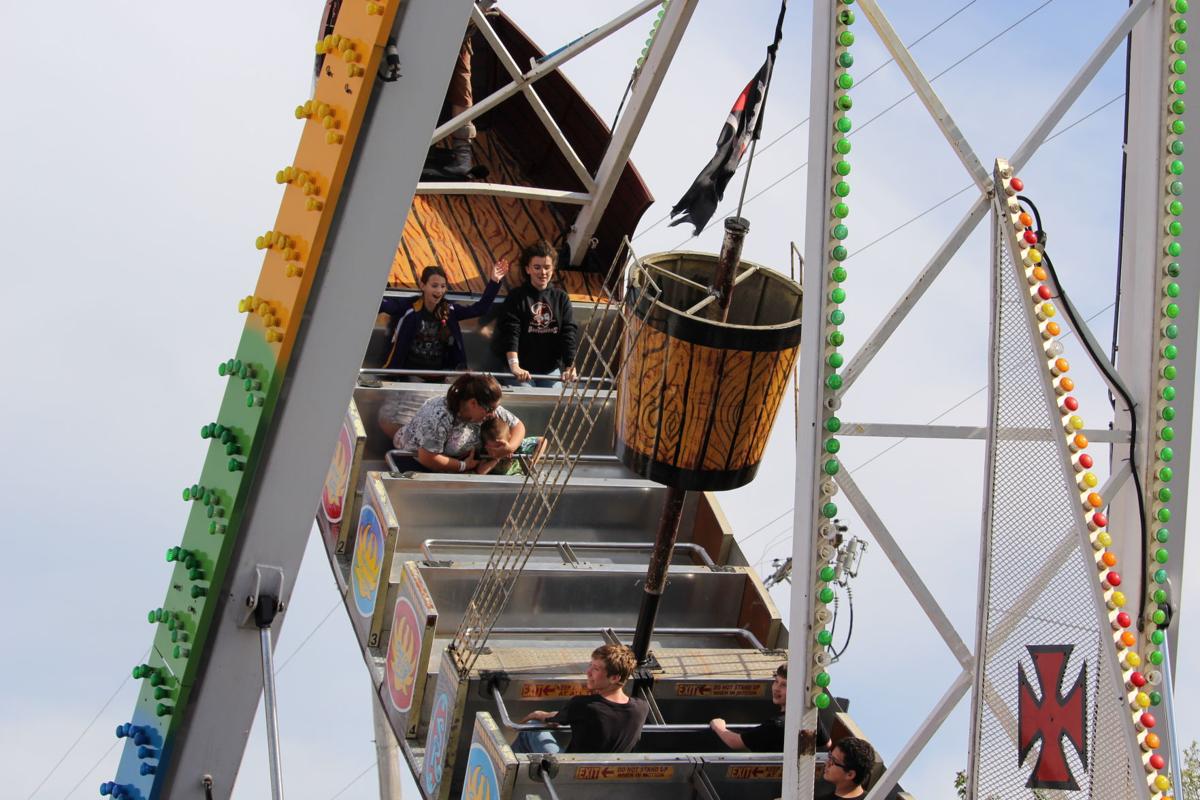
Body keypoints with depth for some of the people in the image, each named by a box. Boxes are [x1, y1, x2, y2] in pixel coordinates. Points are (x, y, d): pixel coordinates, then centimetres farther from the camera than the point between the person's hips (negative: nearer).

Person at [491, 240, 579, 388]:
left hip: (551, 368, 3)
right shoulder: (516, 297, -3)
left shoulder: (561, 298, 6)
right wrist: (515, 367, -30)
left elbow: (569, 333, -2)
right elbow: (510, 332, -15)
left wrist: (570, 366, -17)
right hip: (523, 369, -3)